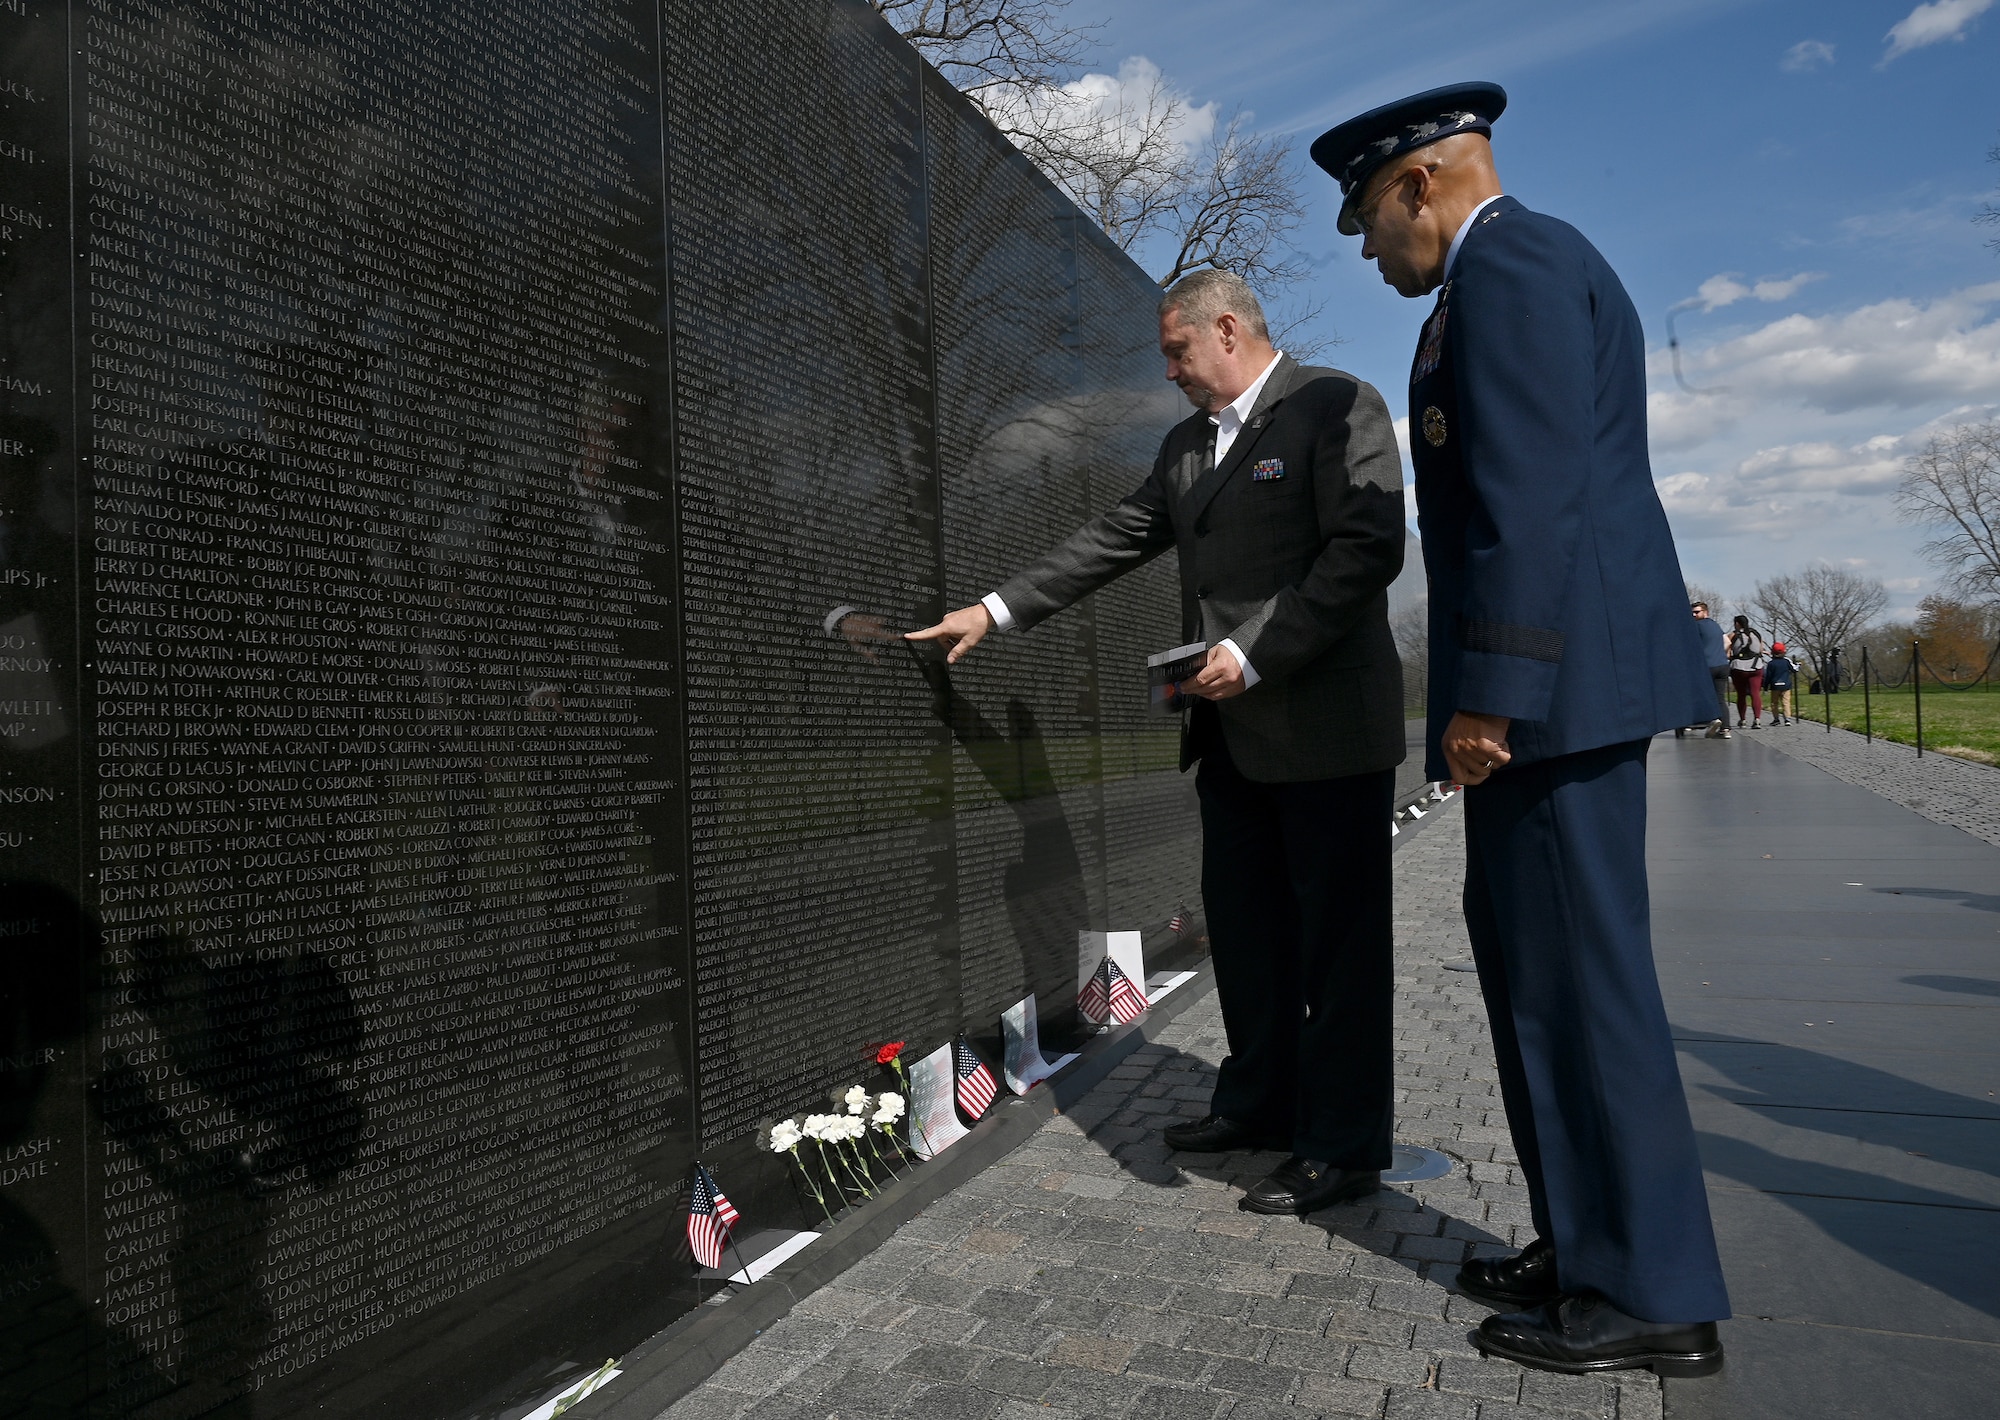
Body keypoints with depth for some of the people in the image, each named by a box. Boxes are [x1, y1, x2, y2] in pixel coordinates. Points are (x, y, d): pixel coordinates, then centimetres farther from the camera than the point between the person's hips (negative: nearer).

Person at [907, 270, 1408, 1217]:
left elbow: (1369, 547, -17)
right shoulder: (1187, 445, 18)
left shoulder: (1336, 406, -7)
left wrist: (1255, 655, -20)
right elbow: (1114, 540, 19)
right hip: (1233, 734, 8)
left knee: (1338, 940, 0)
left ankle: (1344, 1148, 10)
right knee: (1244, 927, 14)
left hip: (1324, 721, -8)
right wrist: (996, 611, 14)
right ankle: (1258, 1105, 28)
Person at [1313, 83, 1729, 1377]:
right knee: (1528, 955, 14)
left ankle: (1653, 1293, 9)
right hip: (1561, 671, 11)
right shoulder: (1527, 270, 23)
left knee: (1575, 971, -4)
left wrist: (1486, 688, -22)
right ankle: (1589, 1246, 25)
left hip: (1554, 671, -11)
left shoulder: (1507, 265, -9)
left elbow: (1529, 497, -20)